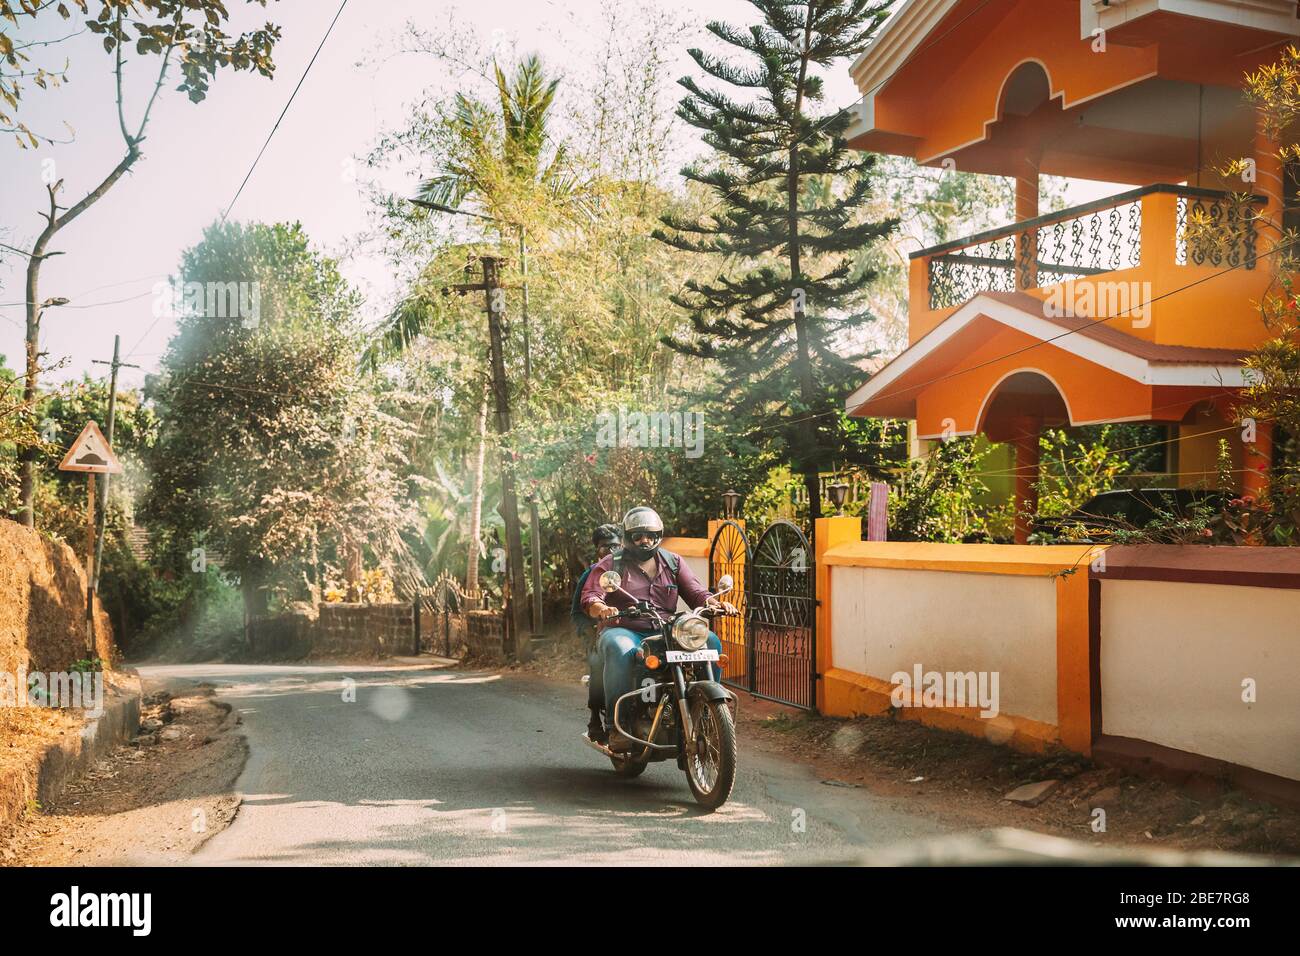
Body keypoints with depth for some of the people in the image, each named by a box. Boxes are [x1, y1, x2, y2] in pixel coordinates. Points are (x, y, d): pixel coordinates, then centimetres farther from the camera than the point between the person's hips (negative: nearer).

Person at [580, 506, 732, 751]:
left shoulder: (673, 562, 18)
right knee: (620, 649, -39)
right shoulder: (609, 565, 7)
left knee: (710, 641, -21)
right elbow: (590, 597, -6)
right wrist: (601, 608, -31)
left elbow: (696, 593, 10)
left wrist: (715, 604, -13)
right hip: (624, 631, -3)